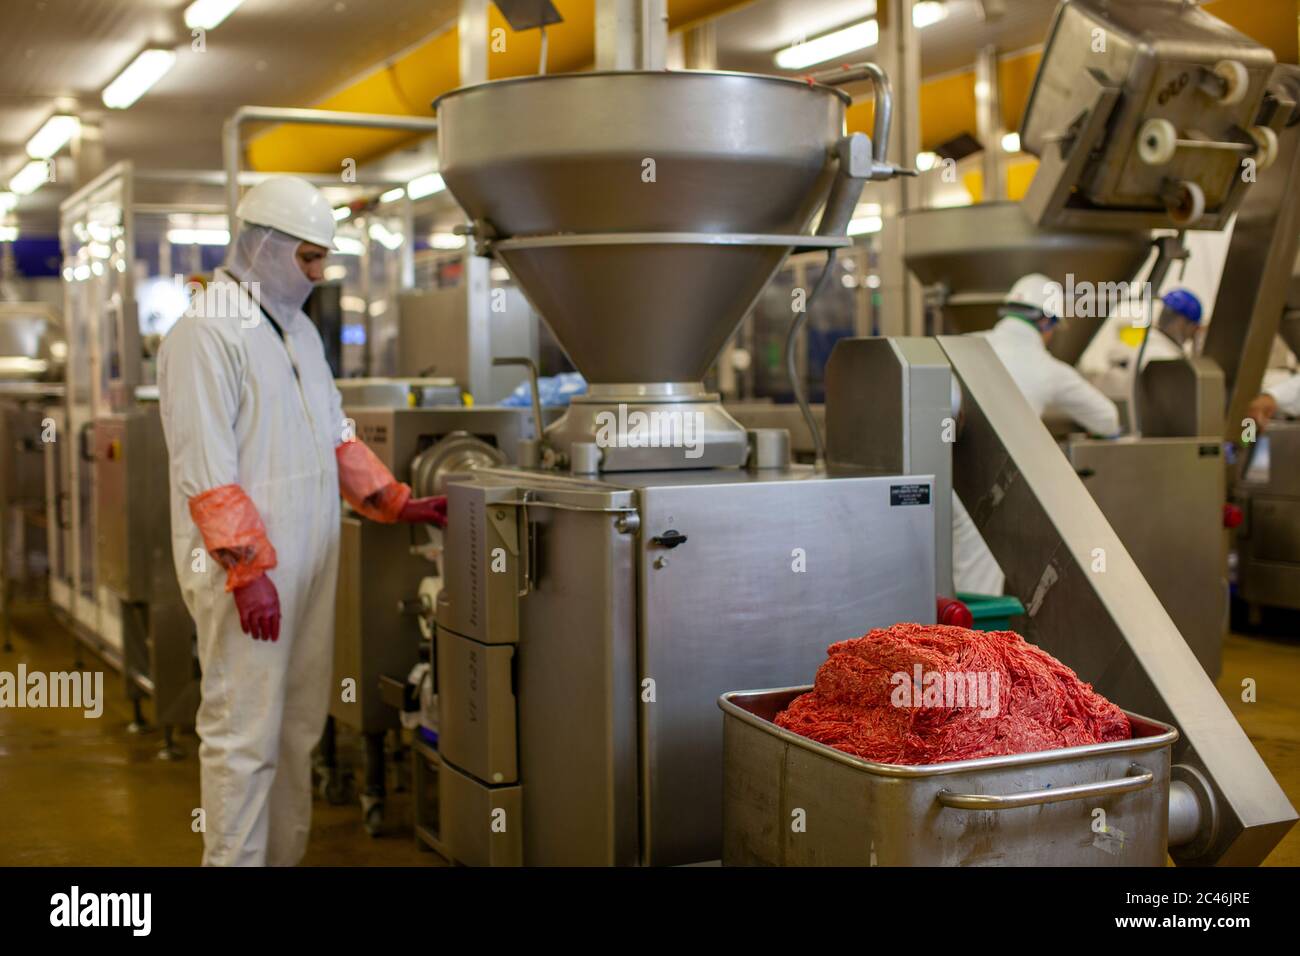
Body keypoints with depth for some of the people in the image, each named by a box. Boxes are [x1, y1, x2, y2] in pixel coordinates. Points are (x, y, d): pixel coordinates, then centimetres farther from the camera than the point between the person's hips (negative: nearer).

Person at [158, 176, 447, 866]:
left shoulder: (299, 328, 16)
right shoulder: (207, 332, -12)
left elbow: (335, 436, 21)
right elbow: (205, 469, -18)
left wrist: (396, 502, 12)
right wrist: (247, 568, -22)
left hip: (308, 562, 9)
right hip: (247, 569, -9)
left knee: (299, 727, 14)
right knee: (244, 735, -2)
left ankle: (285, 854, 25)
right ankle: (233, 859, 8)